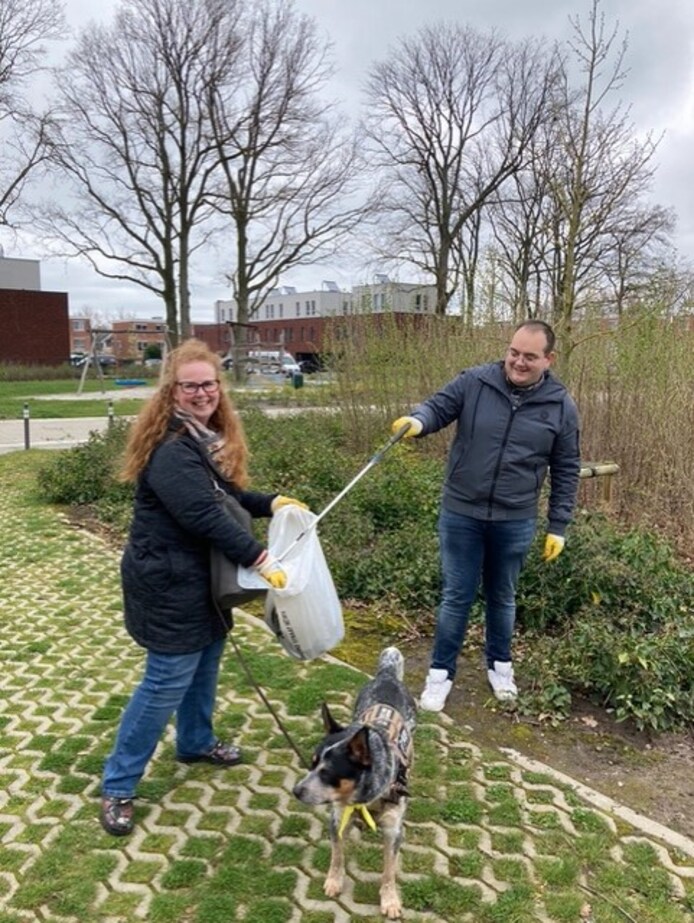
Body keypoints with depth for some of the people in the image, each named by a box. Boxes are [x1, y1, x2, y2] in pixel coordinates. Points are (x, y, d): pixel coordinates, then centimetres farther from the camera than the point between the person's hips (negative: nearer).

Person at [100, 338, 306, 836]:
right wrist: (259, 558, -30)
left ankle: (196, 742, 44)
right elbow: (204, 514, -31)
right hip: (169, 584, -9)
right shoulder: (170, 448, -25)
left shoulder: (211, 436, 7)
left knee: (205, 664, 22)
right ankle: (118, 787, 13)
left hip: (202, 577, 9)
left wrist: (270, 503, 0)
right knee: (167, 682, -2)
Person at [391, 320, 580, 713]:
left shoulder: (561, 406, -5)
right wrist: (417, 421, -31)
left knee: (503, 597, 19)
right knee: (457, 596, 8)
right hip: (461, 514, -1)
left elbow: (566, 471, 2)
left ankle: (500, 664, 41)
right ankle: (441, 672, 25)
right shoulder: (474, 382, -9)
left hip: (515, 522, 1)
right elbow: (439, 406, -5)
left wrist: (558, 526, 2)